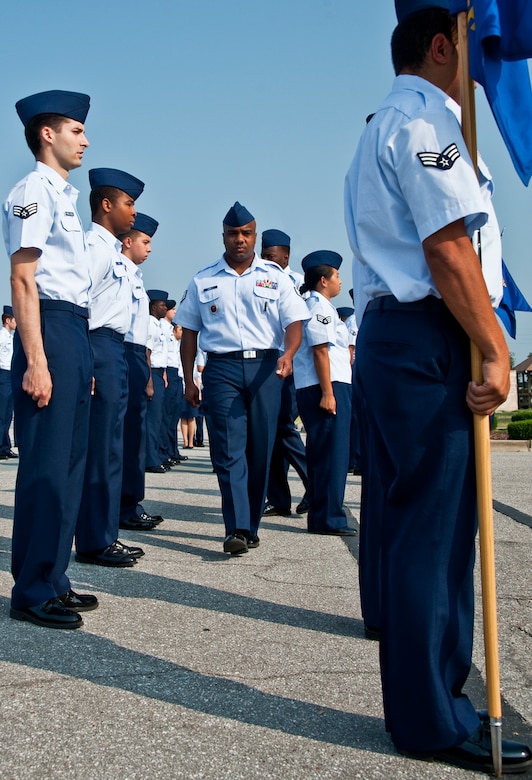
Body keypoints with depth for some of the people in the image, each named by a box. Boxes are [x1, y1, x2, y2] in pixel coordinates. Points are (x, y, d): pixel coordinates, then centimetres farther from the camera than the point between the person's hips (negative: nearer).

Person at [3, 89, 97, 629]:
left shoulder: (64, 195, 22)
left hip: (77, 331, 10)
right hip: (50, 327, -10)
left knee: (70, 459, 12)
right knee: (45, 462, -7)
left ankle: (51, 580, 22)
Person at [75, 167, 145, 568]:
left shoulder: (114, 251, 20)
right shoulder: (94, 246, -10)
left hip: (116, 351, 10)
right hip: (99, 347, -10)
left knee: (112, 448, 12)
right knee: (100, 449, -7)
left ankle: (106, 536, 20)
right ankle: (93, 543, 1)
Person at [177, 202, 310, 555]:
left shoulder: (275, 277, 10)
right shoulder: (203, 281, 12)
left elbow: (294, 323, 3)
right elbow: (189, 333, 14)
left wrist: (288, 355, -18)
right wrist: (189, 380, 8)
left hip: (265, 367, 1)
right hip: (221, 368, 0)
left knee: (260, 450, 2)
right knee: (228, 449, -11)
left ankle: (252, 525, 14)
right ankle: (237, 528, -15)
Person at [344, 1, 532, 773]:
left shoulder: (384, 126, 25)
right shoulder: (424, 116, -7)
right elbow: (448, 249, -18)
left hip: (390, 333, 11)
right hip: (427, 340, -11)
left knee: (415, 523, 14)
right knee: (433, 527, -6)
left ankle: (429, 696, 26)